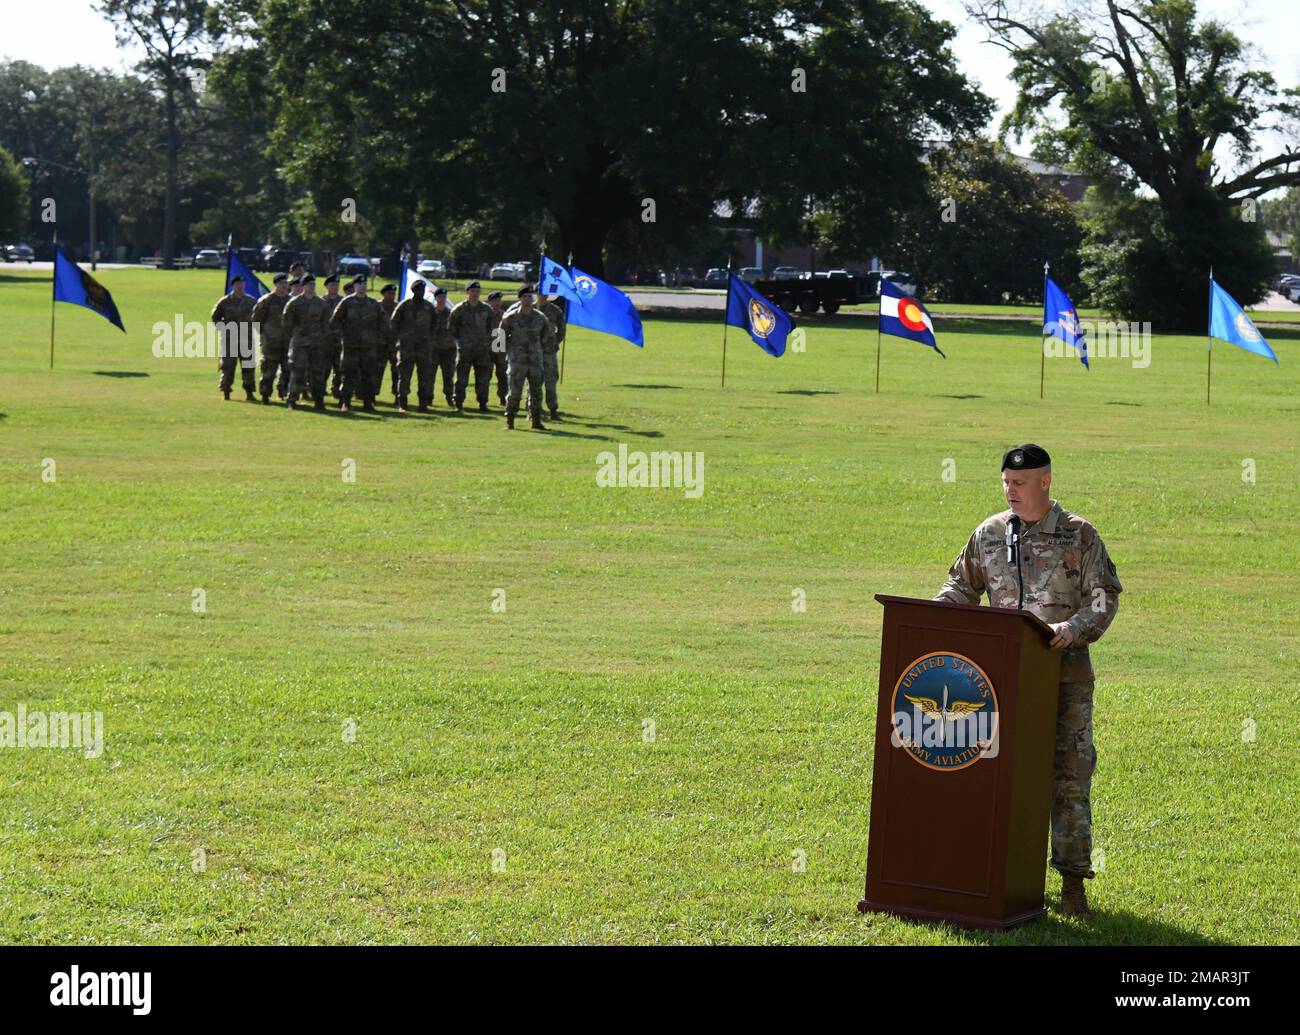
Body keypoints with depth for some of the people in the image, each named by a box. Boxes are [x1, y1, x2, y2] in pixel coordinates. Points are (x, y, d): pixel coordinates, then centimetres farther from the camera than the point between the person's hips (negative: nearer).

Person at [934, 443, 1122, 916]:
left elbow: (1104, 596, -4)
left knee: (1070, 772, -4)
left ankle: (1072, 878, 0)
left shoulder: (1079, 535, 0)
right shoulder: (989, 533, 10)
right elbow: (962, 585, 20)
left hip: (1064, 670, -3)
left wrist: (1074, 628, -22)